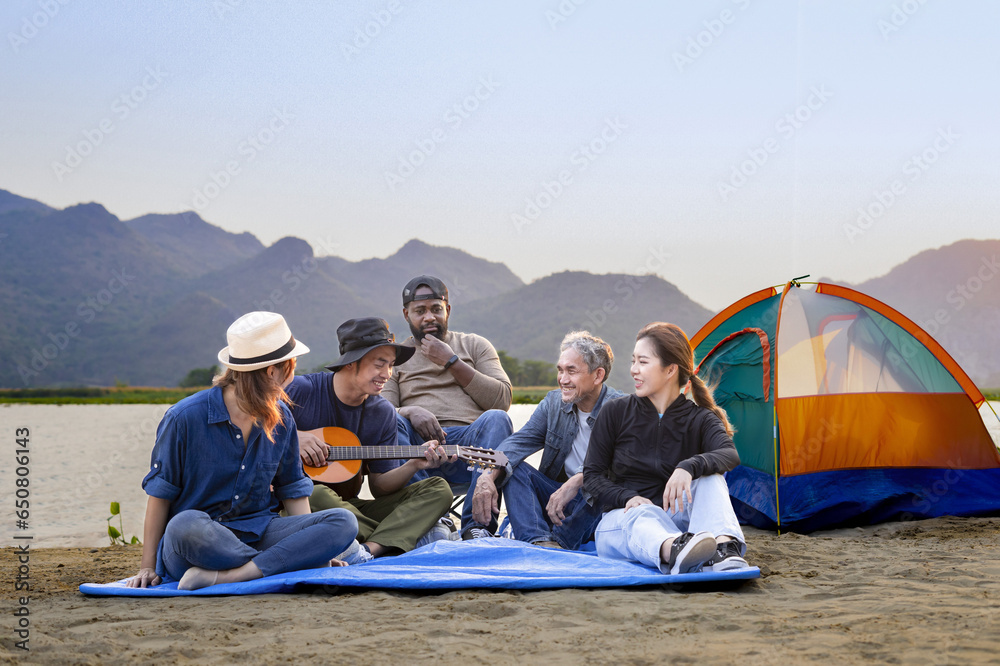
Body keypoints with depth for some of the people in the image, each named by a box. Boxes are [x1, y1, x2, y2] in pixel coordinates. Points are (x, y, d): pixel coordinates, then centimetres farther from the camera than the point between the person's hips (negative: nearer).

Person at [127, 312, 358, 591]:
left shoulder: (281, 418, 7)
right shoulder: (185, 417, -8)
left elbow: (293, 489, 15)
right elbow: (160, 493, -4)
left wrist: (312, 546, 2)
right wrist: (148, 567, -5)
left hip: (257, 533, 5)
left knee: (343, 522, -20)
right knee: (186, 526, -41)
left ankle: (223, 576, -32)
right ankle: (285, 565, -24)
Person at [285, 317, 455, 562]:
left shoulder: (383, 414, 6)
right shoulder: (302, 391, -7)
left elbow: (379, 485, 7)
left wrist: (414, 464, -11)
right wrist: (293, 437, -17)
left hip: (350, 506, 5)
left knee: (438, 489, -10)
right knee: (315, 493, -41)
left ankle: (369, 549, -33)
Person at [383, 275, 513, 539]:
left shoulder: (474, 345, 21)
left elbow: (502, 401, 7)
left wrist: (452, 362, 0)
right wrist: (410, 411, -17)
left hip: (470, 442, 0)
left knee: (496, 418, -32)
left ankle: (478, 525, -40)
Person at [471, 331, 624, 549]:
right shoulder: (553, 402, 7)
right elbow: (518, 442, -5)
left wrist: (577, 481, -46)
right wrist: (488, 476, -25)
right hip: (557, 499, 6)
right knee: (513, 468, -13)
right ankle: (538, 541, -35)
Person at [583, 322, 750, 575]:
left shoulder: (700, 420, -1)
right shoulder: (617, 412, 2)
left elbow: (730, 455, -23)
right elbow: (592, 474, 2)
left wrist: (689, 467, -44)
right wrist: (627, 498, -18)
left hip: (671, 520, 1)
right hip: (620, 521, -1)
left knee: (709, 476, -26)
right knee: (644, 515, -38)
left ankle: (724, 547, -55)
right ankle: (674, 552, -75)